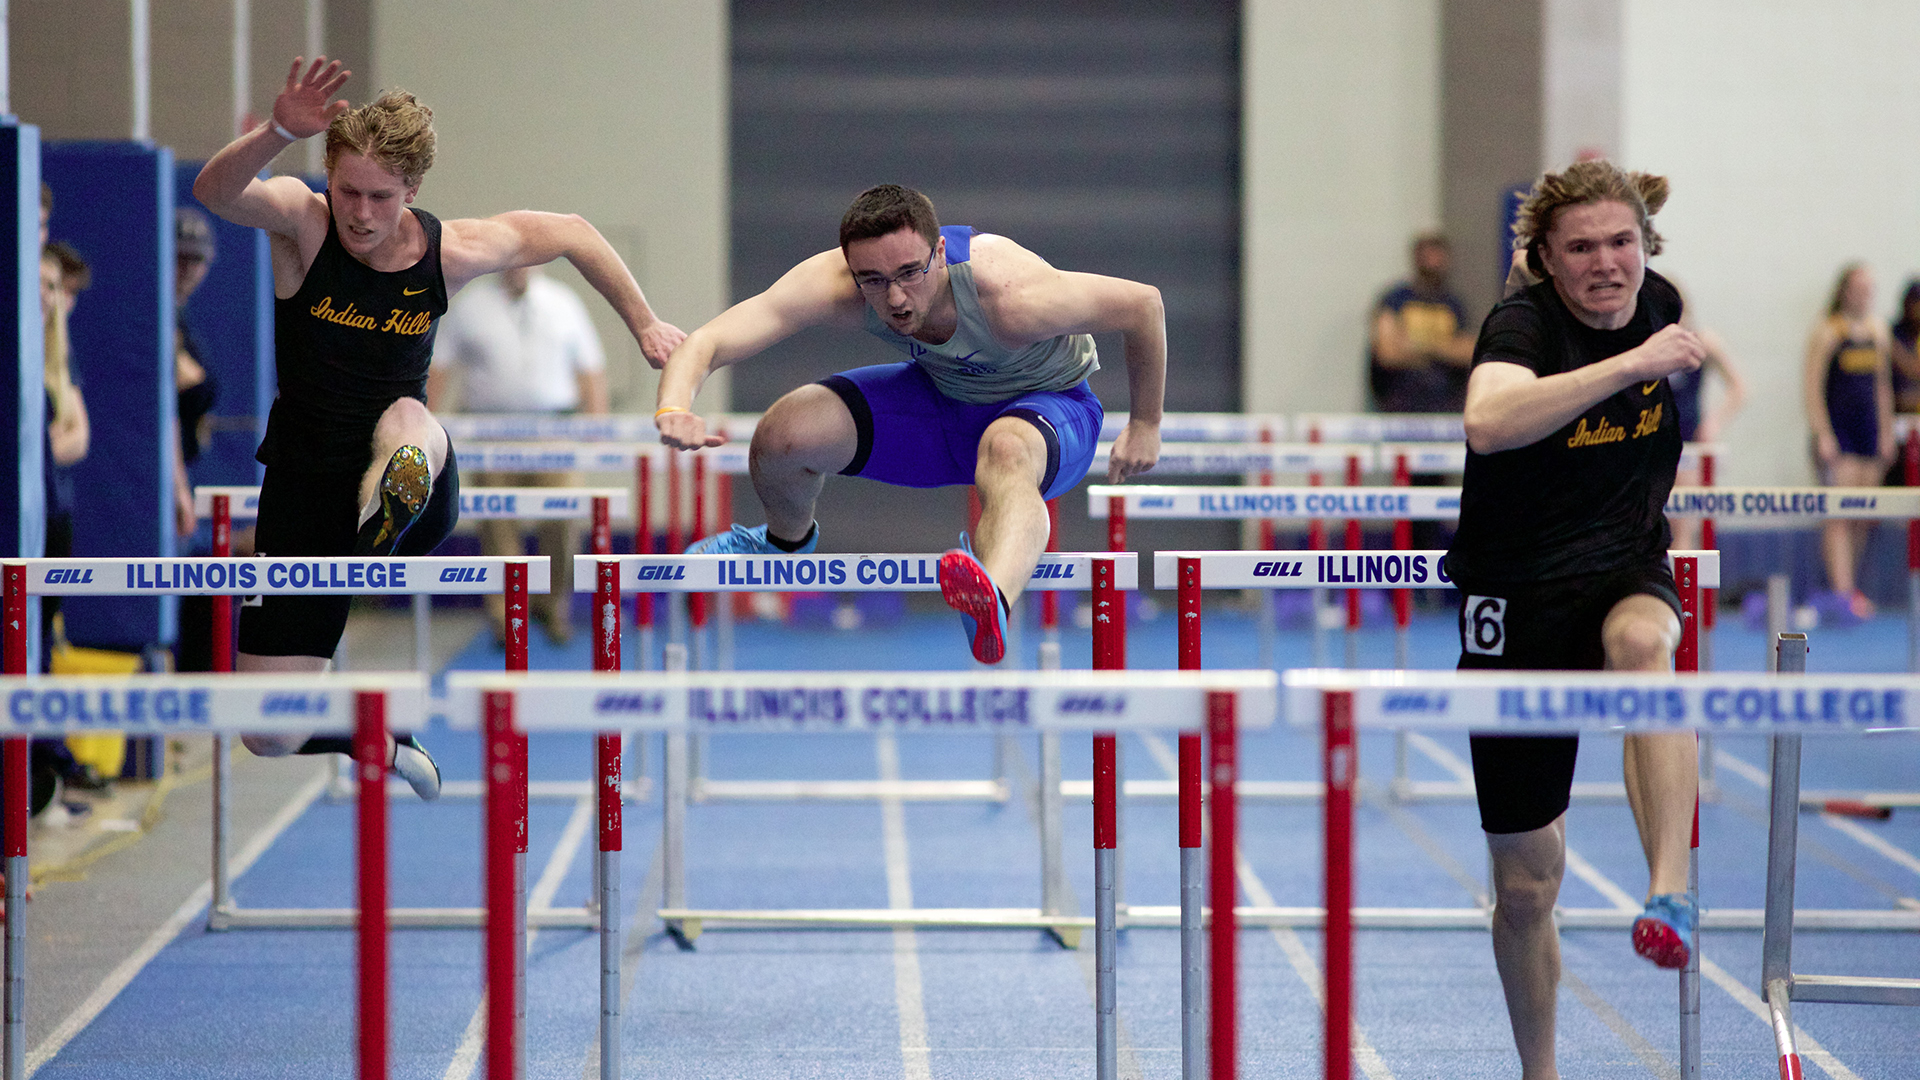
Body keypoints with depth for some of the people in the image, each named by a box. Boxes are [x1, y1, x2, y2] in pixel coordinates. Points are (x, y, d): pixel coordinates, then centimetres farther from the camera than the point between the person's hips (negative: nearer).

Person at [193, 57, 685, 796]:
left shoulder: (449, 254, -6)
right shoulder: (301, 222, -12)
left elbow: (570, 232, 12)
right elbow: (214, 193, -36)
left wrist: (645, 325, 14)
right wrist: (279, 132, -54)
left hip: (413, 486, 0)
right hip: (306, 483, 0)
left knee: (405, 421, -37)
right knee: (269, 736, 1)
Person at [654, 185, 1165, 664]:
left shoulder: (1011, 297, -38)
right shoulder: (833, 285, -29)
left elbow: (1143, 303, -24)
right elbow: (704, 343, -34)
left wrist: (1145, 425, -12)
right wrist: (675, 407, -57)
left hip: (1047, 402, -4)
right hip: (941, 393, 4)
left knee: (1007, 454, -41)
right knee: (783, 433, -16)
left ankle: (994, 603, -73)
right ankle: (787, 541, 21)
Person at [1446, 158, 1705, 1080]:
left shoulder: (1660, 305, -2)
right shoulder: (1522, 324, -18)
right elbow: (1488, 423, -43)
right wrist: (1632, 365, -44)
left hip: (1624, 565, 3)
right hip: (1517, 591, -2)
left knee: (1642, 641, -39)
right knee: (1526, 880, 4)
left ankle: (1671, 893, -46)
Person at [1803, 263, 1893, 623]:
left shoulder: (1878, 332, 12)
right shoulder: (1827, 333, -7)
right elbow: (1813, 388, -9)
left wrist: (1886, 432, 15)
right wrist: (1823, 435, -15)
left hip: (1869, 431, 6)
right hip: (1836, 431, -6)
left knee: (1864, 516, 6)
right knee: (1839, 512, -13)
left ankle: (1851, 589, 16)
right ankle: (1840, 593, -18)